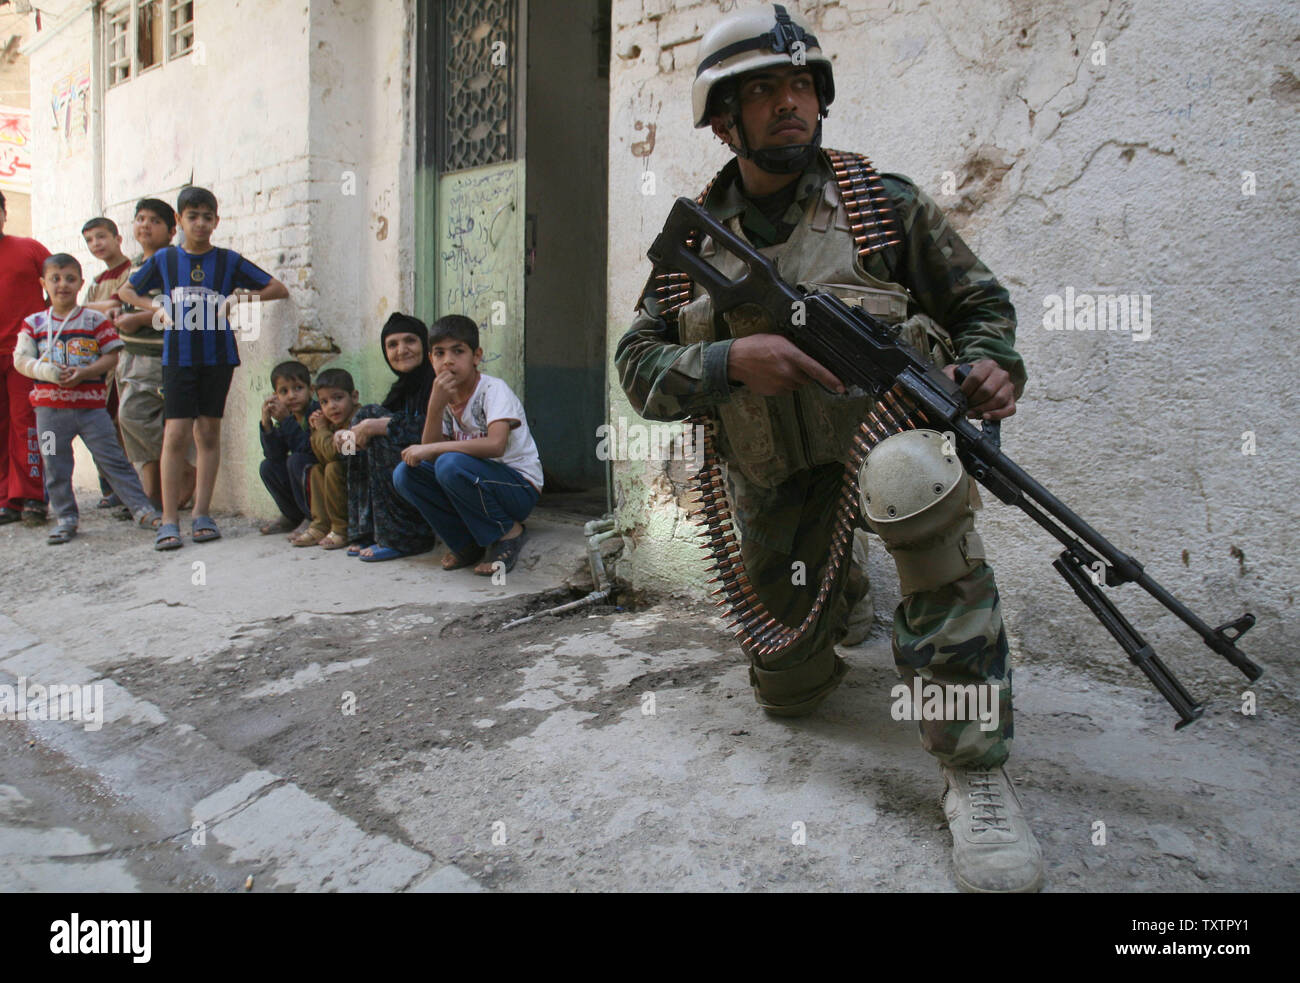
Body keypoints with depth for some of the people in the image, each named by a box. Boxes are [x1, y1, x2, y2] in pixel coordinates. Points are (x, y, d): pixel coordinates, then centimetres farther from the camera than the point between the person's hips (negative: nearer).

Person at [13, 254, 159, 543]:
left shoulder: (96, 320, 1)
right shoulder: (33, 324, 6)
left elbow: (112, 356, -2)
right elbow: (21, 359, 4)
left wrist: (83, 372, -16)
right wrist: (44, 370, -16)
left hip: (91, 403, -2)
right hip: (50, 407, 2)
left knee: (112, 459, -2)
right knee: (55, 466, 8)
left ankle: (142, 508, 3)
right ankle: (66, 518, 20)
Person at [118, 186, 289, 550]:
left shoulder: (229, 260, 4)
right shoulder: (164, 258, 7)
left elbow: (278, 289, 4)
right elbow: (127, 291, 19)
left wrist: (237, 297, -7)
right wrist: (157, 309, 1)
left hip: (218, 355, 0)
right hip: (178, 355, 0)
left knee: (208, 432, 4)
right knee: (176, 432, -7)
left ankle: (202, 514, 12)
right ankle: (169, 520, -4)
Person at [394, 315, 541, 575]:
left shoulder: (494, 389, -15)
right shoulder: (444, 396, 5)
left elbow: (495, 445, -33)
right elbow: (429, 452, -5)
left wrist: (432, 448, -27)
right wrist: (435, 405, -19)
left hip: (520, 488, -7)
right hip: (477, 486, 7)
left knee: (451, 464, -31)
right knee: (405, 473, -9)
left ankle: (507, 533, -10)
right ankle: (468, 542, 1)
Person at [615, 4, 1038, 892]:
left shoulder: (881, 200, -2)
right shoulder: (692, 243, 3)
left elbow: (980, 300, 7)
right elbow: (640, 369, -4)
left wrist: (990, 366, -15)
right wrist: (730, 359, -23)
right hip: (774, 486, 3)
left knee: (908, 477, -42)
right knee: (788, 691, 10)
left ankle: (977, 775, -31)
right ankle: (846, 589, 46)